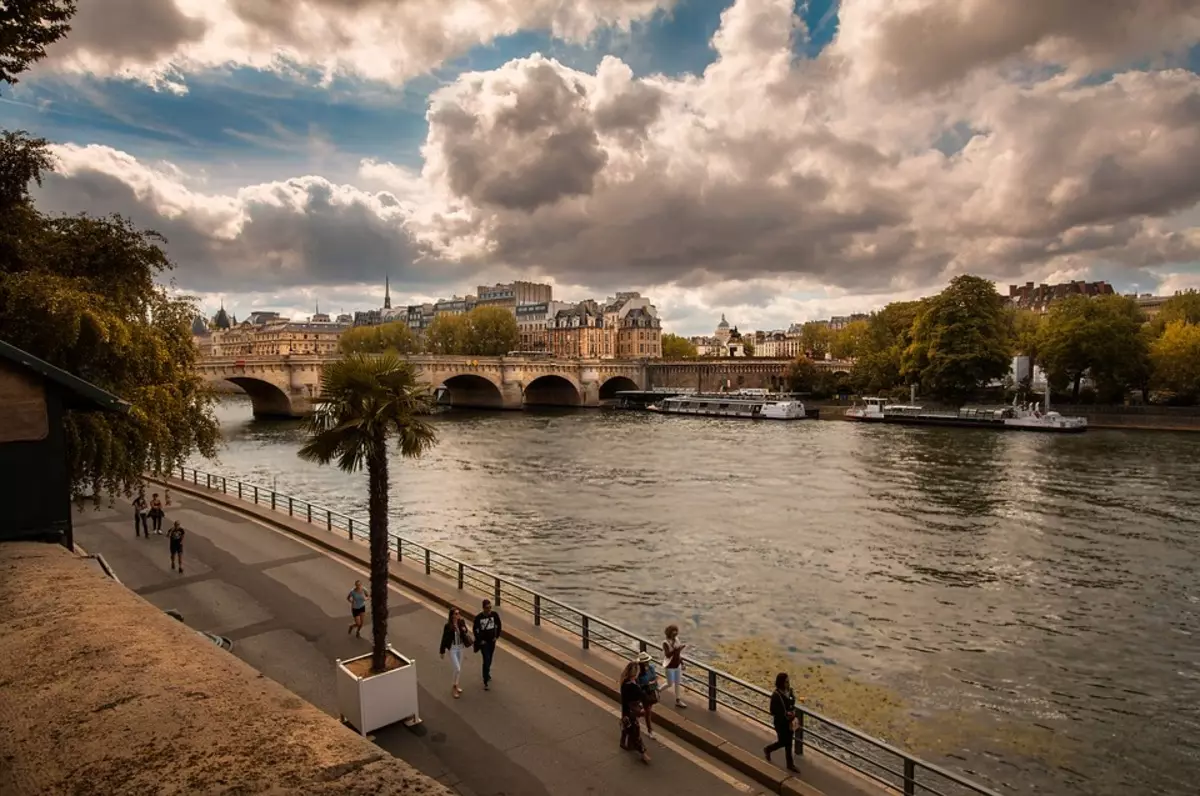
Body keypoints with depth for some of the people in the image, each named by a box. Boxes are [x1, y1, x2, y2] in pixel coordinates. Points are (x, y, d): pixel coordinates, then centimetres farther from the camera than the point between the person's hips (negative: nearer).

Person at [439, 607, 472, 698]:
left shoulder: (461, 622, -8)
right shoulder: (448, 626, -21)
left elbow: (465, 632, 8)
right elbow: (444, 639, -13)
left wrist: (465, 630, -16)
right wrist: (443, 651, -8)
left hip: (460, 648, 5)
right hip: (452, 649, -5)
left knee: (459, 669, 16)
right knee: (457, 669, -6)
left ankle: (456, 685, 36)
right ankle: (454, 687, 16)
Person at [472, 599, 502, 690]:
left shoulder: (494, 614, -11)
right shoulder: (479, 617, -19)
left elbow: (498, 625, 5)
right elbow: (475, 629, -7)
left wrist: (497, 636, 3)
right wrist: (479, 640, -7)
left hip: (492, 641, 4)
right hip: (483, 641, -4)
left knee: (489, 659, 20)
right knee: (486, 660, -8)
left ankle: (487, 673, 45)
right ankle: (486, 682, -1)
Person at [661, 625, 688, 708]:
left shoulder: (676, 640, -2)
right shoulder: (665, 643, -22)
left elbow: (679, 653, 9)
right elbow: (668, 655, -33)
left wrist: (682, 664, 9)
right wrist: (677, 648, -41)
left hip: (677, 666, 6)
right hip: (670, 667, -6)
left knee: (677, 683, 13)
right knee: (670, 685, 5)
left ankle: (678, 701, 25)